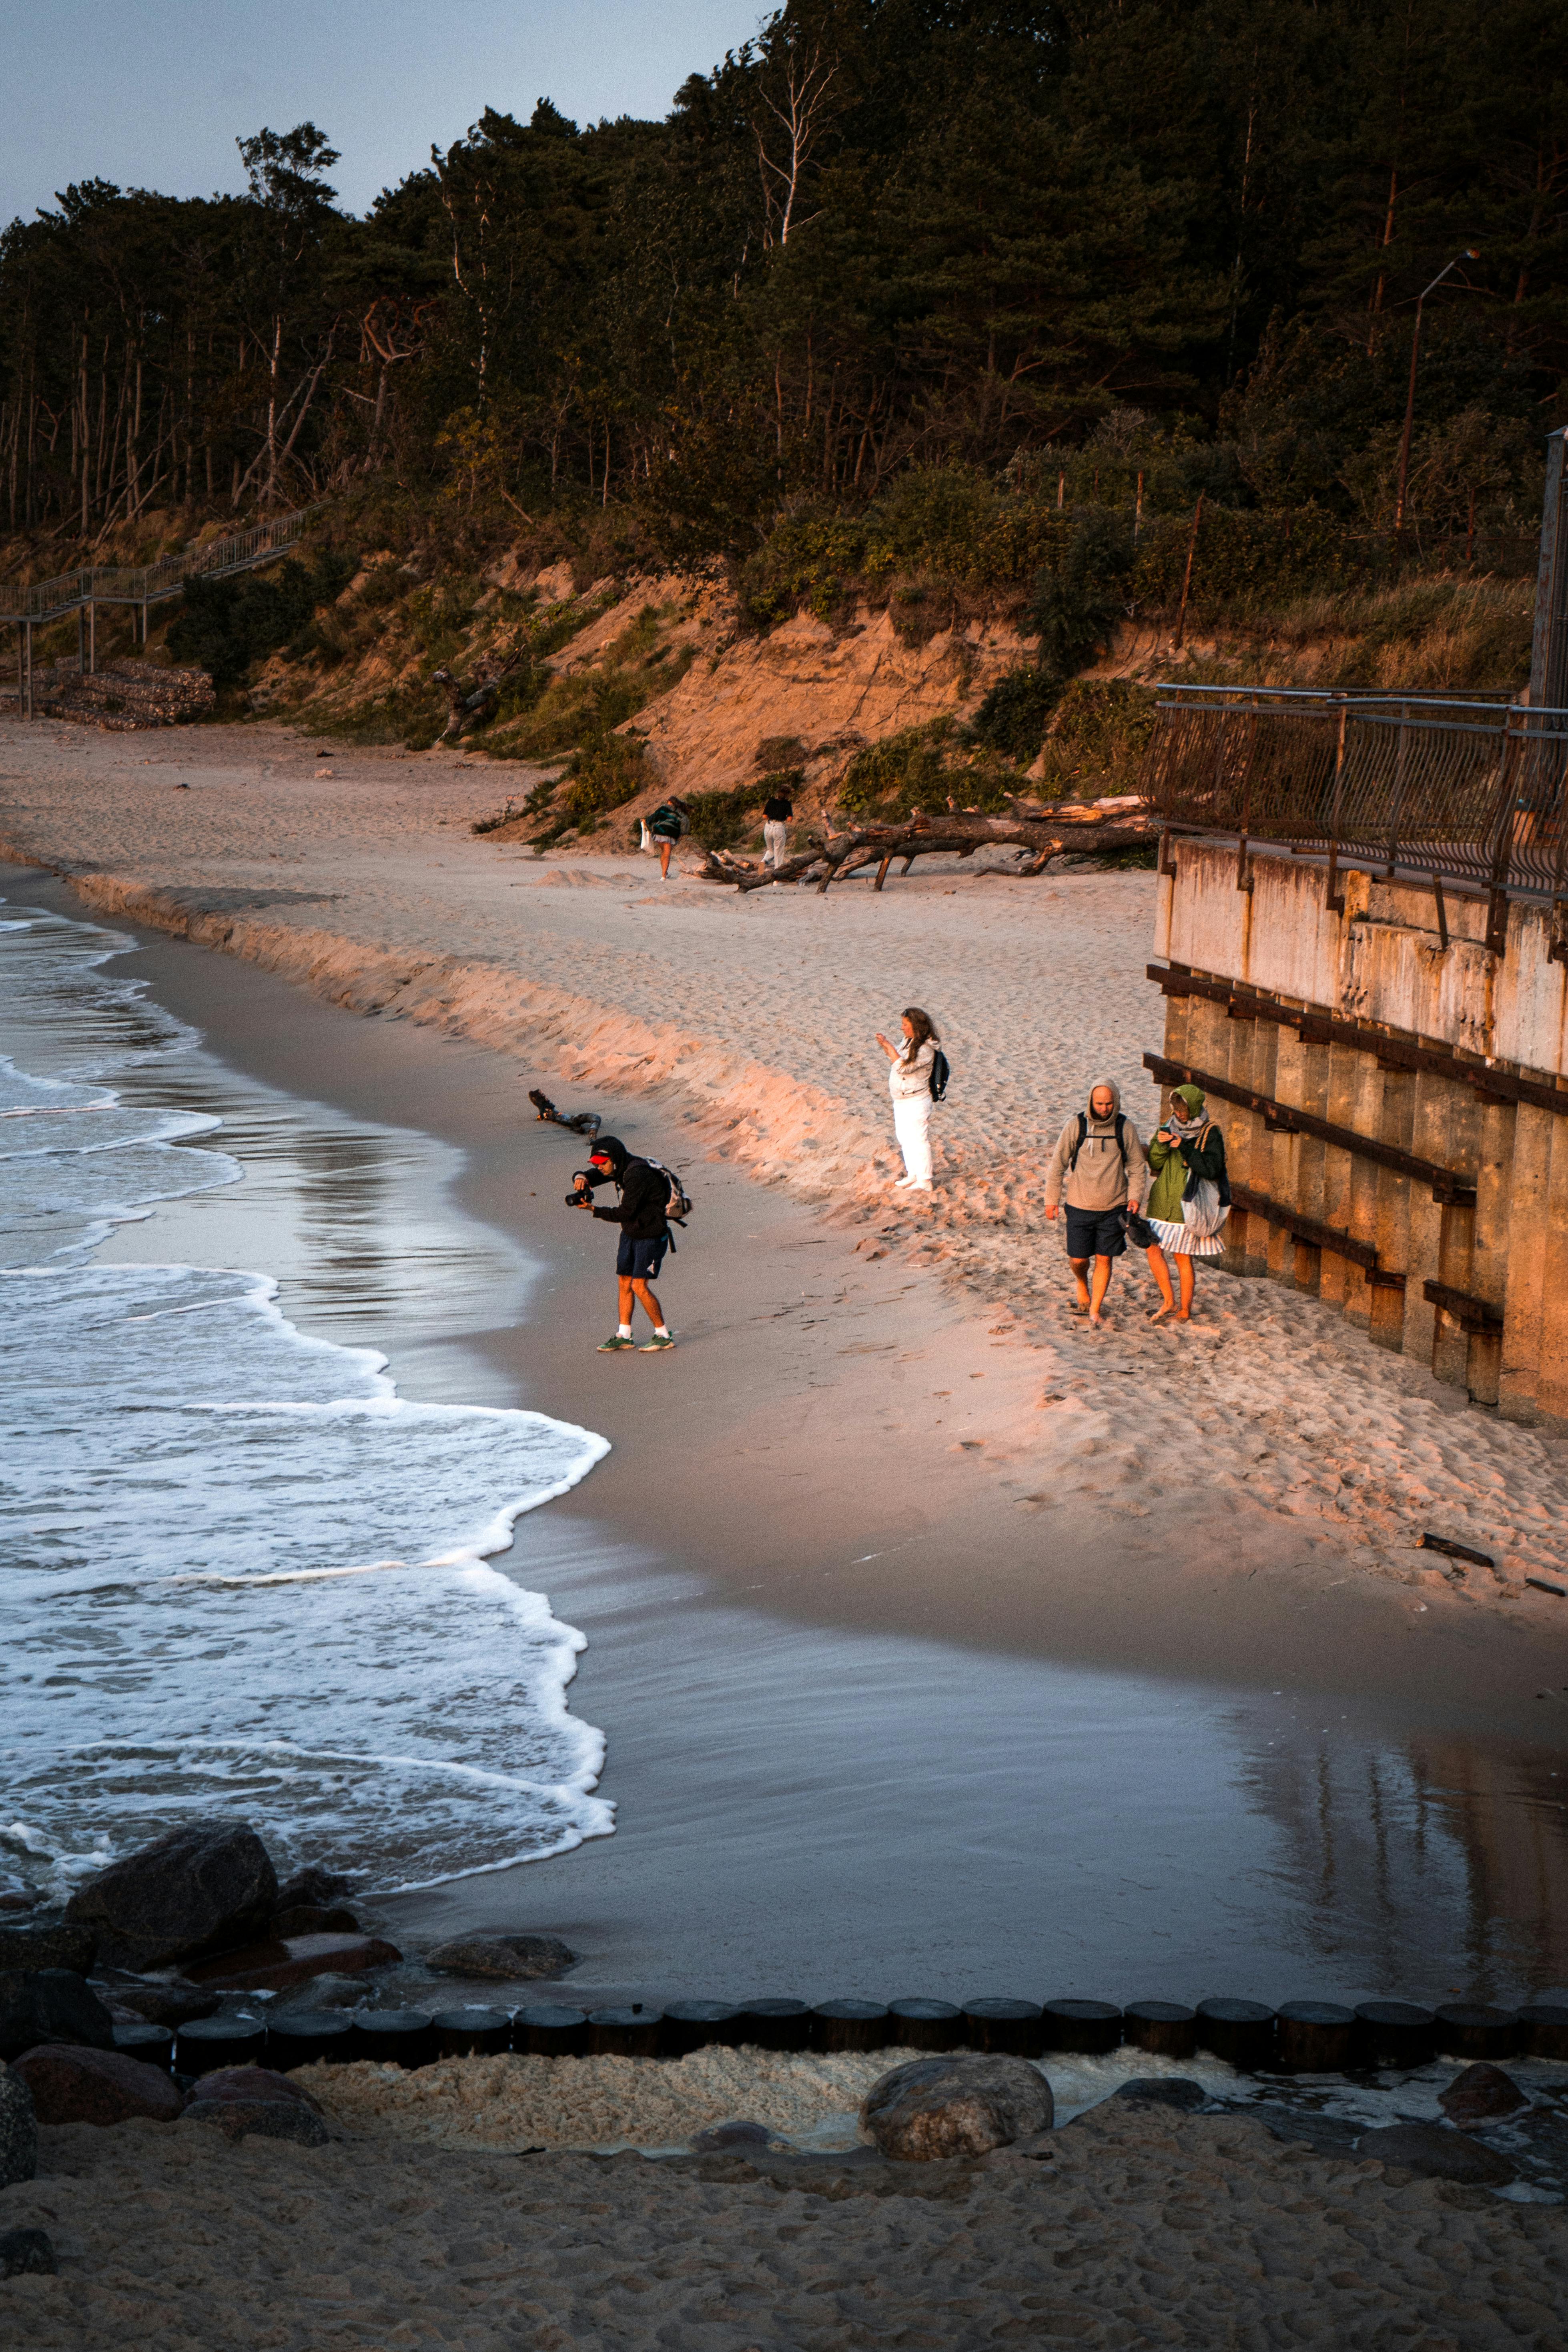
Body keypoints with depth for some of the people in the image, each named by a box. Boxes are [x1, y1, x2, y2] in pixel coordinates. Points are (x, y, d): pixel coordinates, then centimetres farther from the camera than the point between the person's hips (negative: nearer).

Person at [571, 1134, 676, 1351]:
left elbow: (626, 1212, -26)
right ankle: (624, 1336, 15)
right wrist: (583, 1178, -13)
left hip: (651, 1236, -9)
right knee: (624, 1283, 8)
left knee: (639, 1286, -12)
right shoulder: (621, 1169, 3)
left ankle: (664, 1336, -1)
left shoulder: (637, 1174, -26)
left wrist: (594, 1209, -24)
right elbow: (594, 1176, 11)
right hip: (630, 1233, 9)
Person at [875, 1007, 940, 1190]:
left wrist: (888, 1045, -26)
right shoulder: (908, 1042, 6)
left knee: (919, 1141, -3)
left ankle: (924, 1182, 5)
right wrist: (884, 1046, 5)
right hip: (901, 1102, 10)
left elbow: (903, 1066, -29)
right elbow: (896, 1057, 23)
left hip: (916, 1102, -10)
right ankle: (913, 1176, 34)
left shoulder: (925, 1050, -22)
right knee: (905, 1139, 20)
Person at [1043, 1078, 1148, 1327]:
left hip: (1114, 1207, 1)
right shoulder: (1076, 1125, -7)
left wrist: (1135, 1196, -5)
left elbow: (1137, 1166, 7)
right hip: (1080, 1206, -1)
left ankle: (1095, 1310, 18)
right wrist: (1052, 1200, 2)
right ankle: (1082, 1284, 37)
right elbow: (1058, 1164, 1)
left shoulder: (1125, 1127, -3)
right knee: (1078, 1259, 2)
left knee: (1105, 1260, 4)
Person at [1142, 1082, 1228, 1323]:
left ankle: (1185, 1310, 8)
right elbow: (1155, 1166, 7)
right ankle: (1169, 1301, 5)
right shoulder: (1170, 1129, 9)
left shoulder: (1210, 1135, -6)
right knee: (1153, 1248, -5)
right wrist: (1159, 1145, -13)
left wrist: (1185, 1148, -20)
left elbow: (1212, 1169, -17)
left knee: (1183, 1258, -1)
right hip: (1162, 1202, 5)